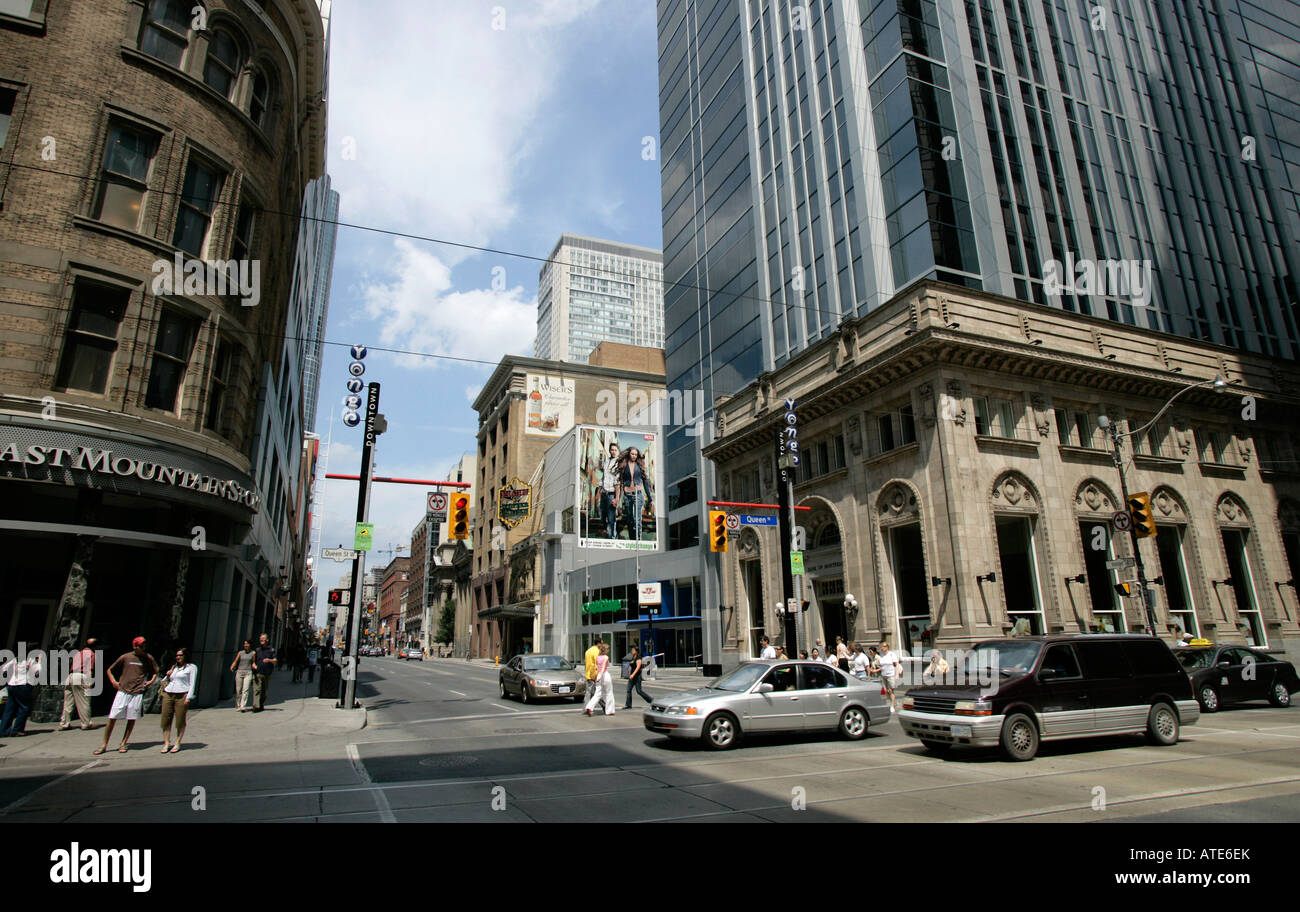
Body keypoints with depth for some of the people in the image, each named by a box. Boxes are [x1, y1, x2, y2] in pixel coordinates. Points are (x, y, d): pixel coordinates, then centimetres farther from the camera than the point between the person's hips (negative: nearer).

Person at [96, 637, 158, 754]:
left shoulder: (148, 658, 6)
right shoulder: (125, 657, 2)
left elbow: (156, 671, 20)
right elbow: (109, 670, 14)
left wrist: (151, 681, 5)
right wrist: (113, 681, 0)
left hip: (138, 693, 1)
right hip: (123, 691, -1)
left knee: (132, 719, 2)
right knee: (112, 718, -2)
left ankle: (123, 744, 14)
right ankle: (104, 745, 10)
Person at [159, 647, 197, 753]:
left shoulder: (191, 667, 5)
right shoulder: (174, 666, 23)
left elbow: (192, 683, -1)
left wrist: (188, 697, -10)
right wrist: (168, 676, 8)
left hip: (182, 696, -5)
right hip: (168, 694, 5)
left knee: (180, 721, -3)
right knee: (165, 719, 0)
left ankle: (177, 743, 7)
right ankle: (167, 743, 8)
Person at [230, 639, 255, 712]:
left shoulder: (253, 653, 7)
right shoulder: (240, 652, 9)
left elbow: (253, 664, 10)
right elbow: (235, 661, 3)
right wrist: (232, 667, -15)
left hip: (248, 673, -2)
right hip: (239, 672, 2)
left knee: (245, 690, -12)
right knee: (238, 690, 4)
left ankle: (243, 707, -16)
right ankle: (237, 706, 22)